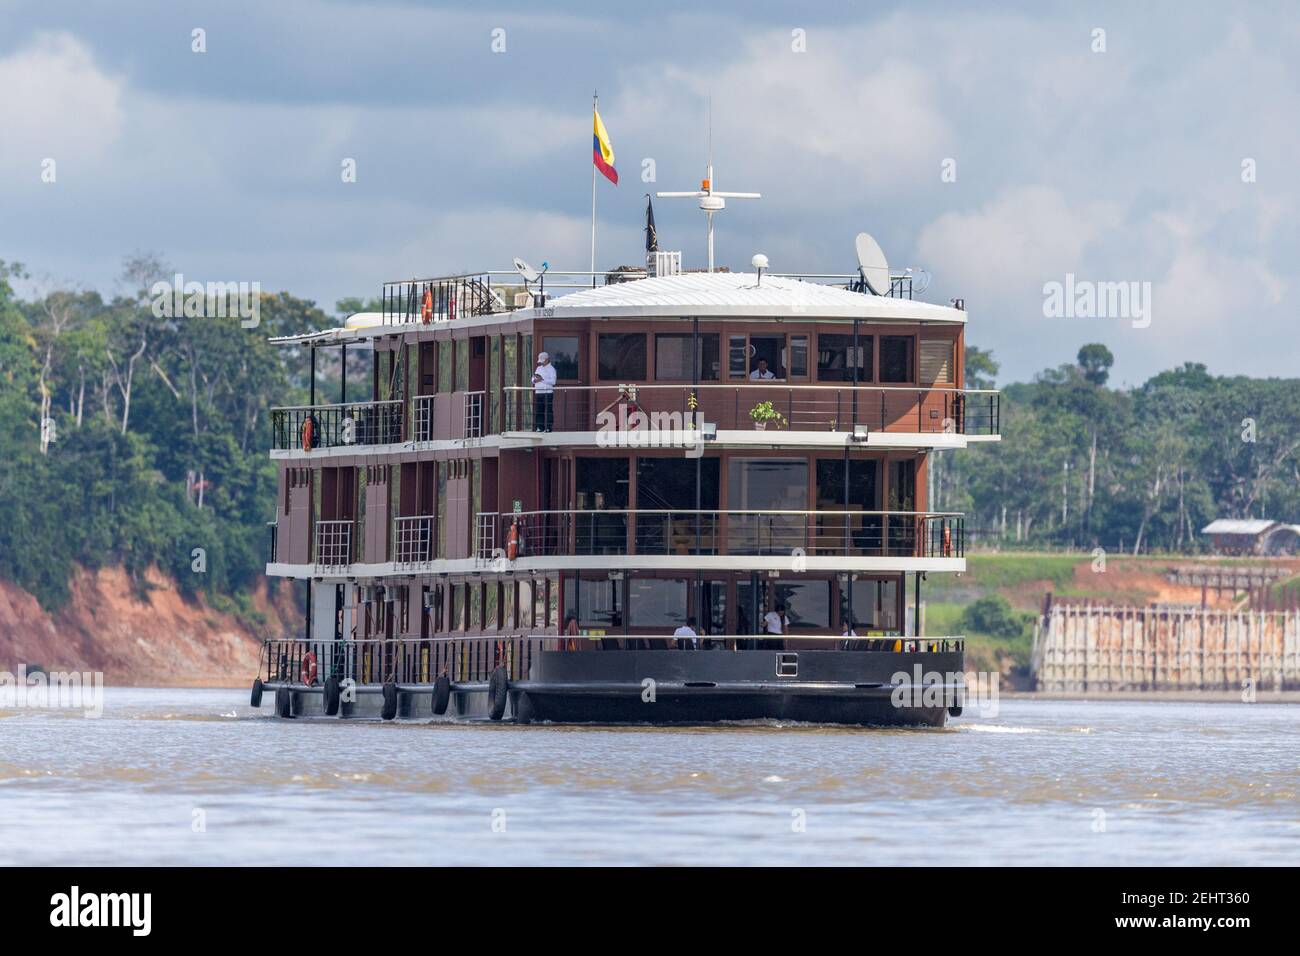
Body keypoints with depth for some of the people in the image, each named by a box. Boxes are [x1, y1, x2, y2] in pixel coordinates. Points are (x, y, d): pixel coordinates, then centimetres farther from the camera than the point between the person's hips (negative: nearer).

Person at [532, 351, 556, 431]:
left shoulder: (551, 369, 0)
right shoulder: (539, 368, 21)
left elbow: (553, 381, -11)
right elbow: (533, 380, 20)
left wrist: (542, 379, -17)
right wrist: (535, 379, -4)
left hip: (548, 392, -6)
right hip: (538, 392, 6)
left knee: (549, 411, -7)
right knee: (539, 411, 3)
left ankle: (549, 428, -7)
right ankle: (540, 427, 6)